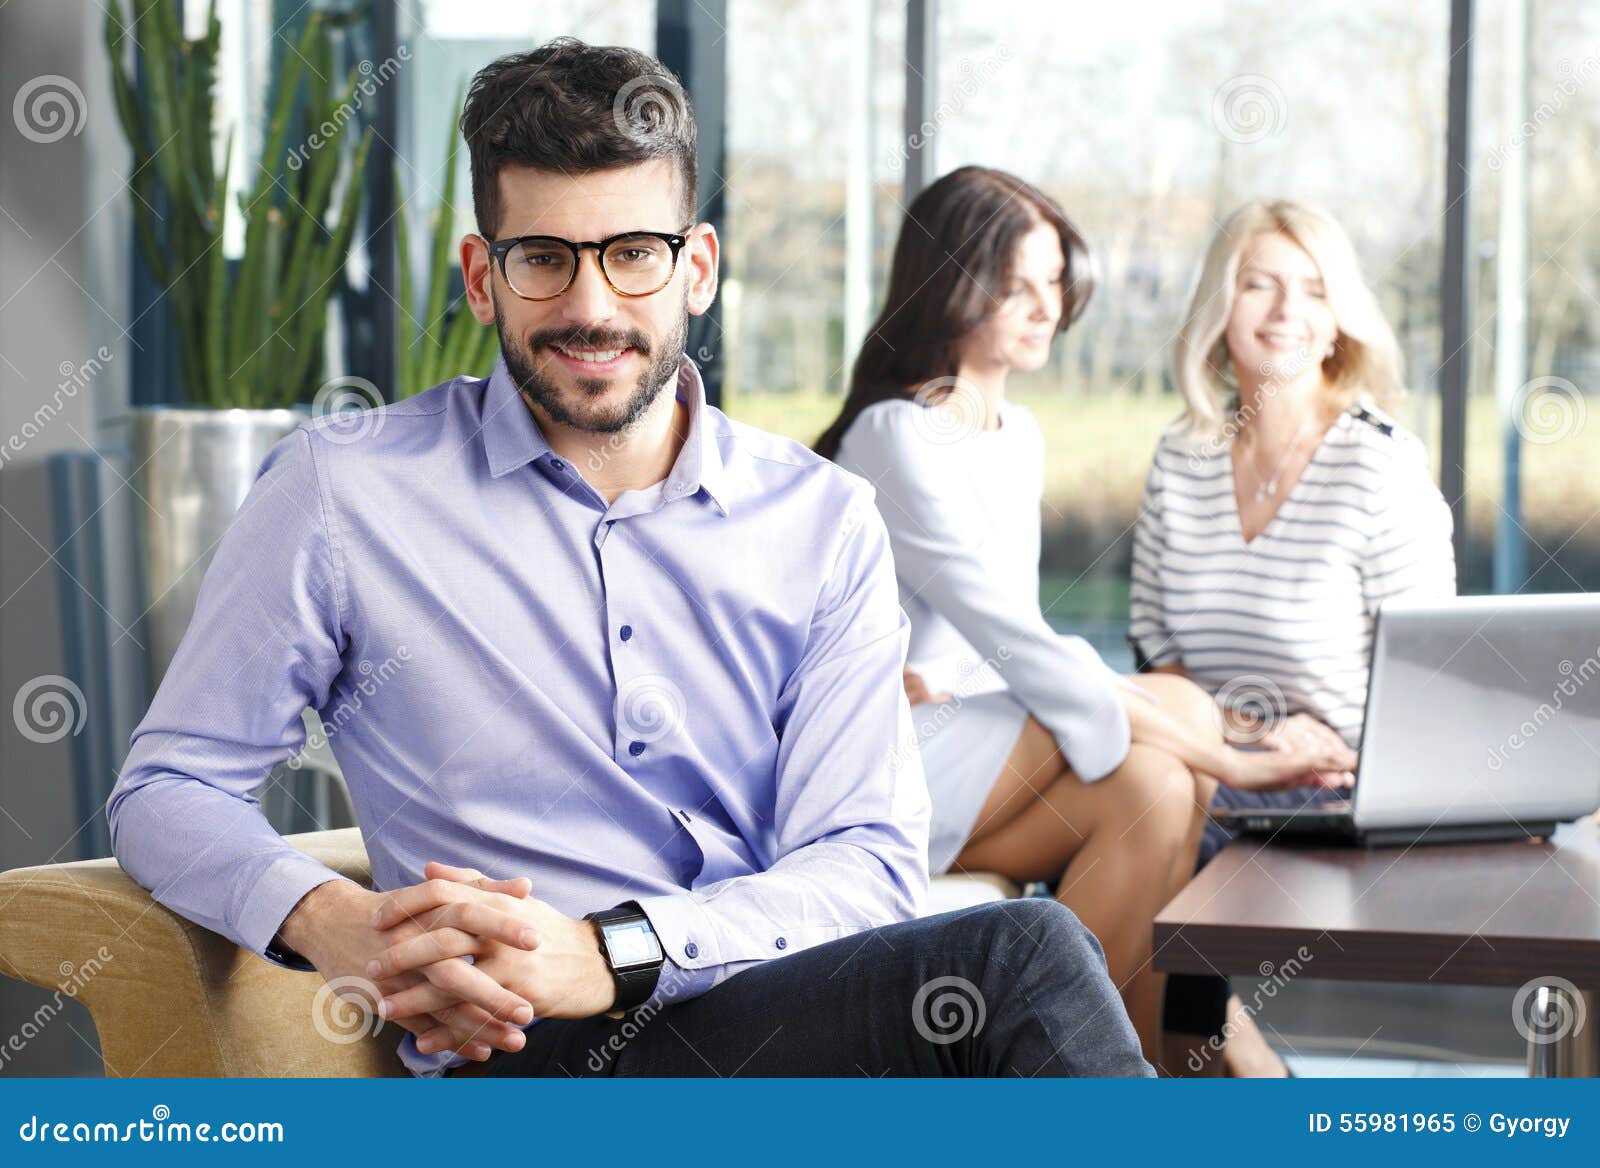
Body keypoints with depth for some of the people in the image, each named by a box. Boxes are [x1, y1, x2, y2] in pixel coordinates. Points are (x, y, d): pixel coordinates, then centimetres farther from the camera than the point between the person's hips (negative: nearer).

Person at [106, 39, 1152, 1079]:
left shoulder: (823, 523, 9)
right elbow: (169, 789, 7)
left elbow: (869, 867, 1)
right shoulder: (342, 489, 4)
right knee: (1022, 959, -29)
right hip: (519, 1053, -3)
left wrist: (605, 953, -18)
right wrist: (326, 919, -16)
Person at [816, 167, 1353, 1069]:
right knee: (1174, 701, -21)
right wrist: (1227, 761, -26)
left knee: (1152, 788, -19)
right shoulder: (896, 438, -15)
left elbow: (1012, 647, 14)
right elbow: (1020, 648, -23)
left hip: (984, 742, 7)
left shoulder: (1022, 437, 14)